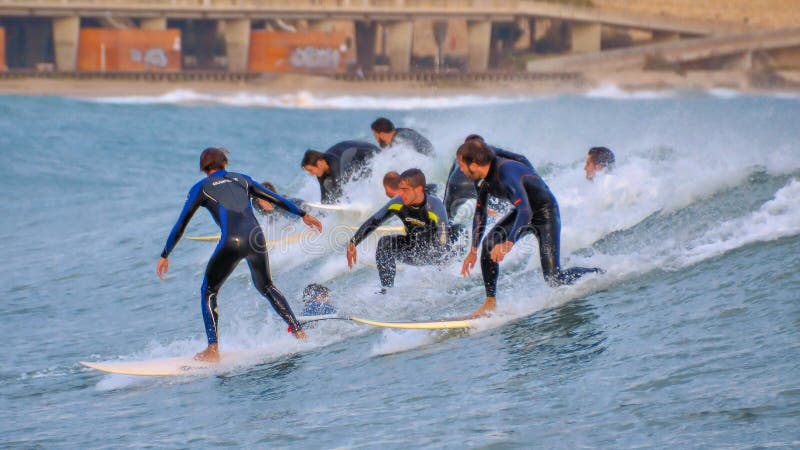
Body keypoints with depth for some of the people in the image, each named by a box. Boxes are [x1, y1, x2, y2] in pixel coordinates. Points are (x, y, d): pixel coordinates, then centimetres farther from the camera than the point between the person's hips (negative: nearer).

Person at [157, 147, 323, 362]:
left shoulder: (201, 188, 11)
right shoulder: (242, 179, 21)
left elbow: (181, 224, 12)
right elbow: (276, 199, 26)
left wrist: (165, 255, 18)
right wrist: (303, 215, 36)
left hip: (232, 243, -4)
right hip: (257, 239, 4)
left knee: (208, 292, 11)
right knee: (265, 286, 28)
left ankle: (212, 349, 0)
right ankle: (298, 330, 21)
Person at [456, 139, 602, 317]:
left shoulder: (506, 173, -34)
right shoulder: (484, 179, -7)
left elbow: (525, 212, -45)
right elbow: (480, 214, 8)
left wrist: (508, 244, -57)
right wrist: (473, 250, 6)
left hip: (545, 212, -8)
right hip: (524, 211, 8)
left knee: (553, 278, -11)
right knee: (489, 243, -16)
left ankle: (599, 274, 14)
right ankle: (490, 302, -8)